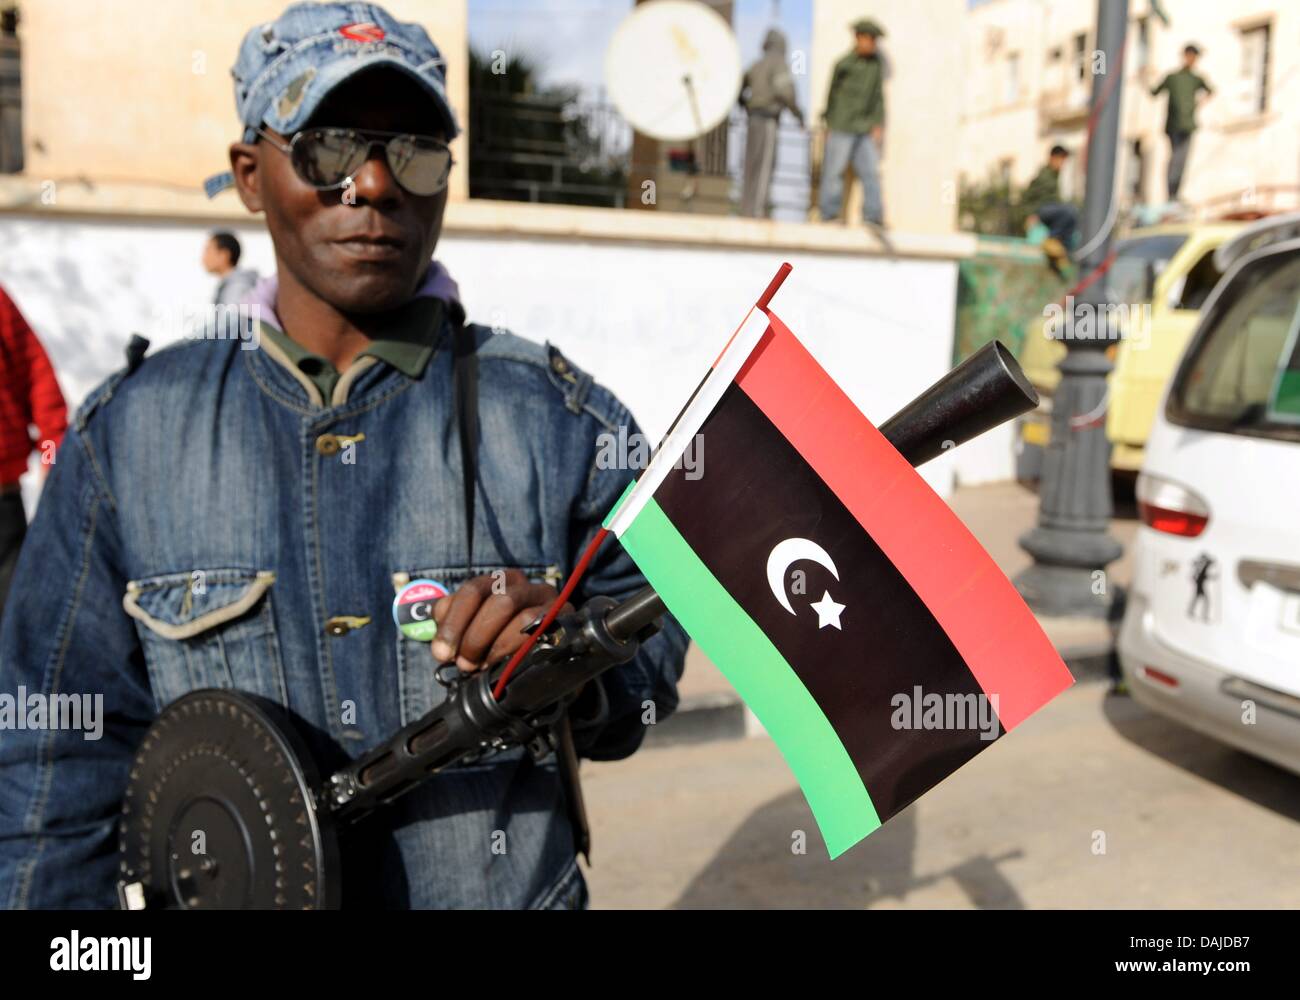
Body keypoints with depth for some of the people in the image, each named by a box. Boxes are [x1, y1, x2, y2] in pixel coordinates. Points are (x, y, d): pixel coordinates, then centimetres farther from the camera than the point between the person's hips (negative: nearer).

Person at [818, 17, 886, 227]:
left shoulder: (877, 64, 10)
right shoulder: (844, 64, -3)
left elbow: (878, 96, 14)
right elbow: (832, 94, 2)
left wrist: (878, 125, 6)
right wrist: (830, 125, 2)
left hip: (865, 131, 4)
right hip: (841, 128, -4)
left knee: (871, 172, -2)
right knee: (834, 171, -2)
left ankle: (873, 218, -2)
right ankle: (829, 216, 4)